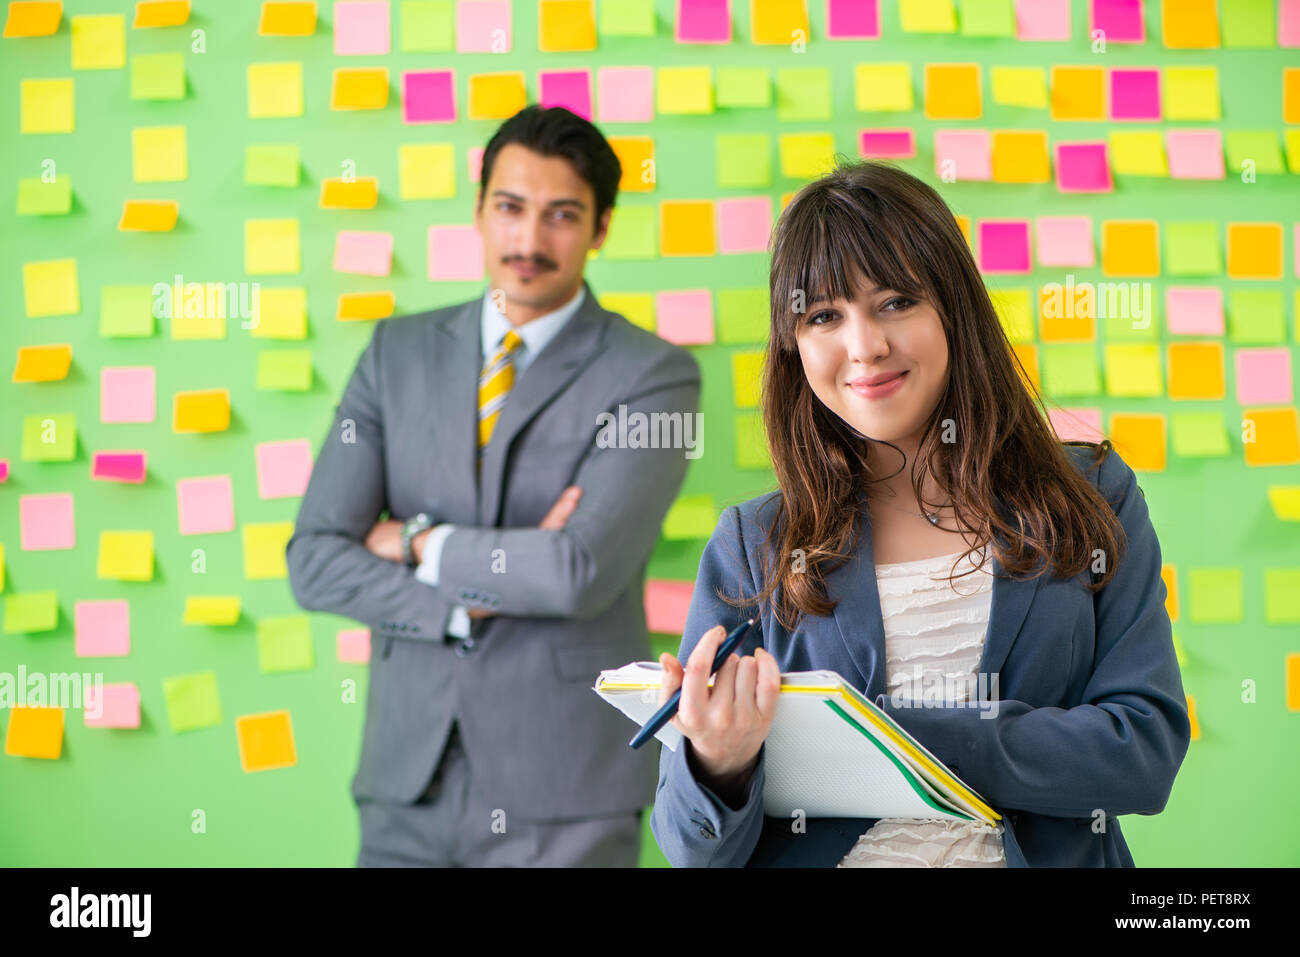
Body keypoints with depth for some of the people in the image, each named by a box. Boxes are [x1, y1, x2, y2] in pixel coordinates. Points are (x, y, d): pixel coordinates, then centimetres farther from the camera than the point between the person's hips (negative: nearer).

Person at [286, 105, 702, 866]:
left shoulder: (653, 374, -6)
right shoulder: (399, 351, 6)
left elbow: (581, 572, -19)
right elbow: (315, 561, -1)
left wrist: (421, 543, -7)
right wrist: (471, 601, -13)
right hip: (407, 781, 3)